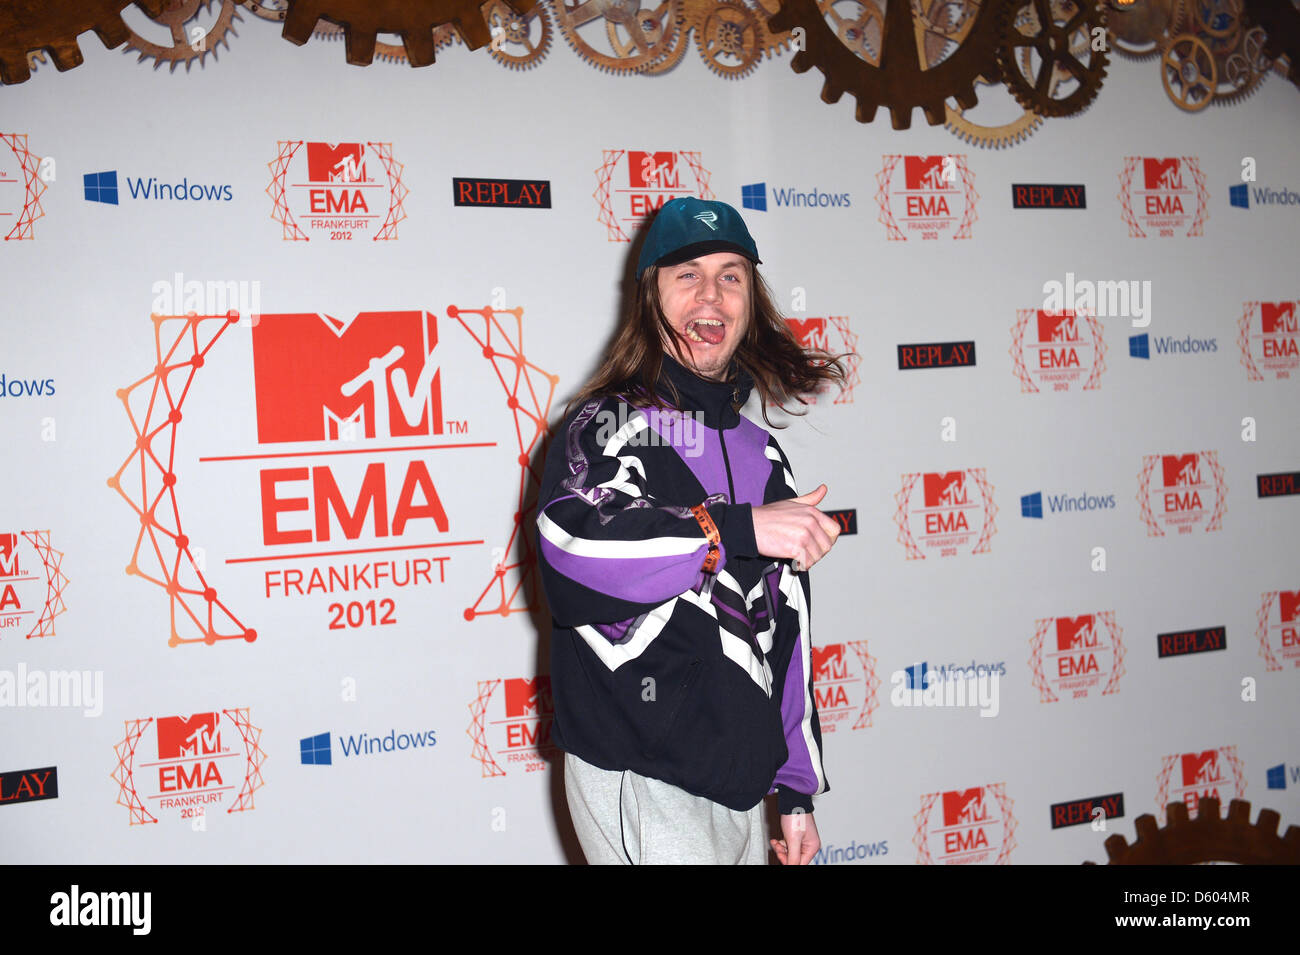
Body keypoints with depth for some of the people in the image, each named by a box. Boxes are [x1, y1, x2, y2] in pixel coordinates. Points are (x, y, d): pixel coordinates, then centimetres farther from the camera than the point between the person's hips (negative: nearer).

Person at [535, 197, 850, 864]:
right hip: (641, 787, -6)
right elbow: (569, 547, -28)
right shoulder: (610, 422, -6)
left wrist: (796, 790, 18)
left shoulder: (763, 455, 15)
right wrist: (739, 529, -32)